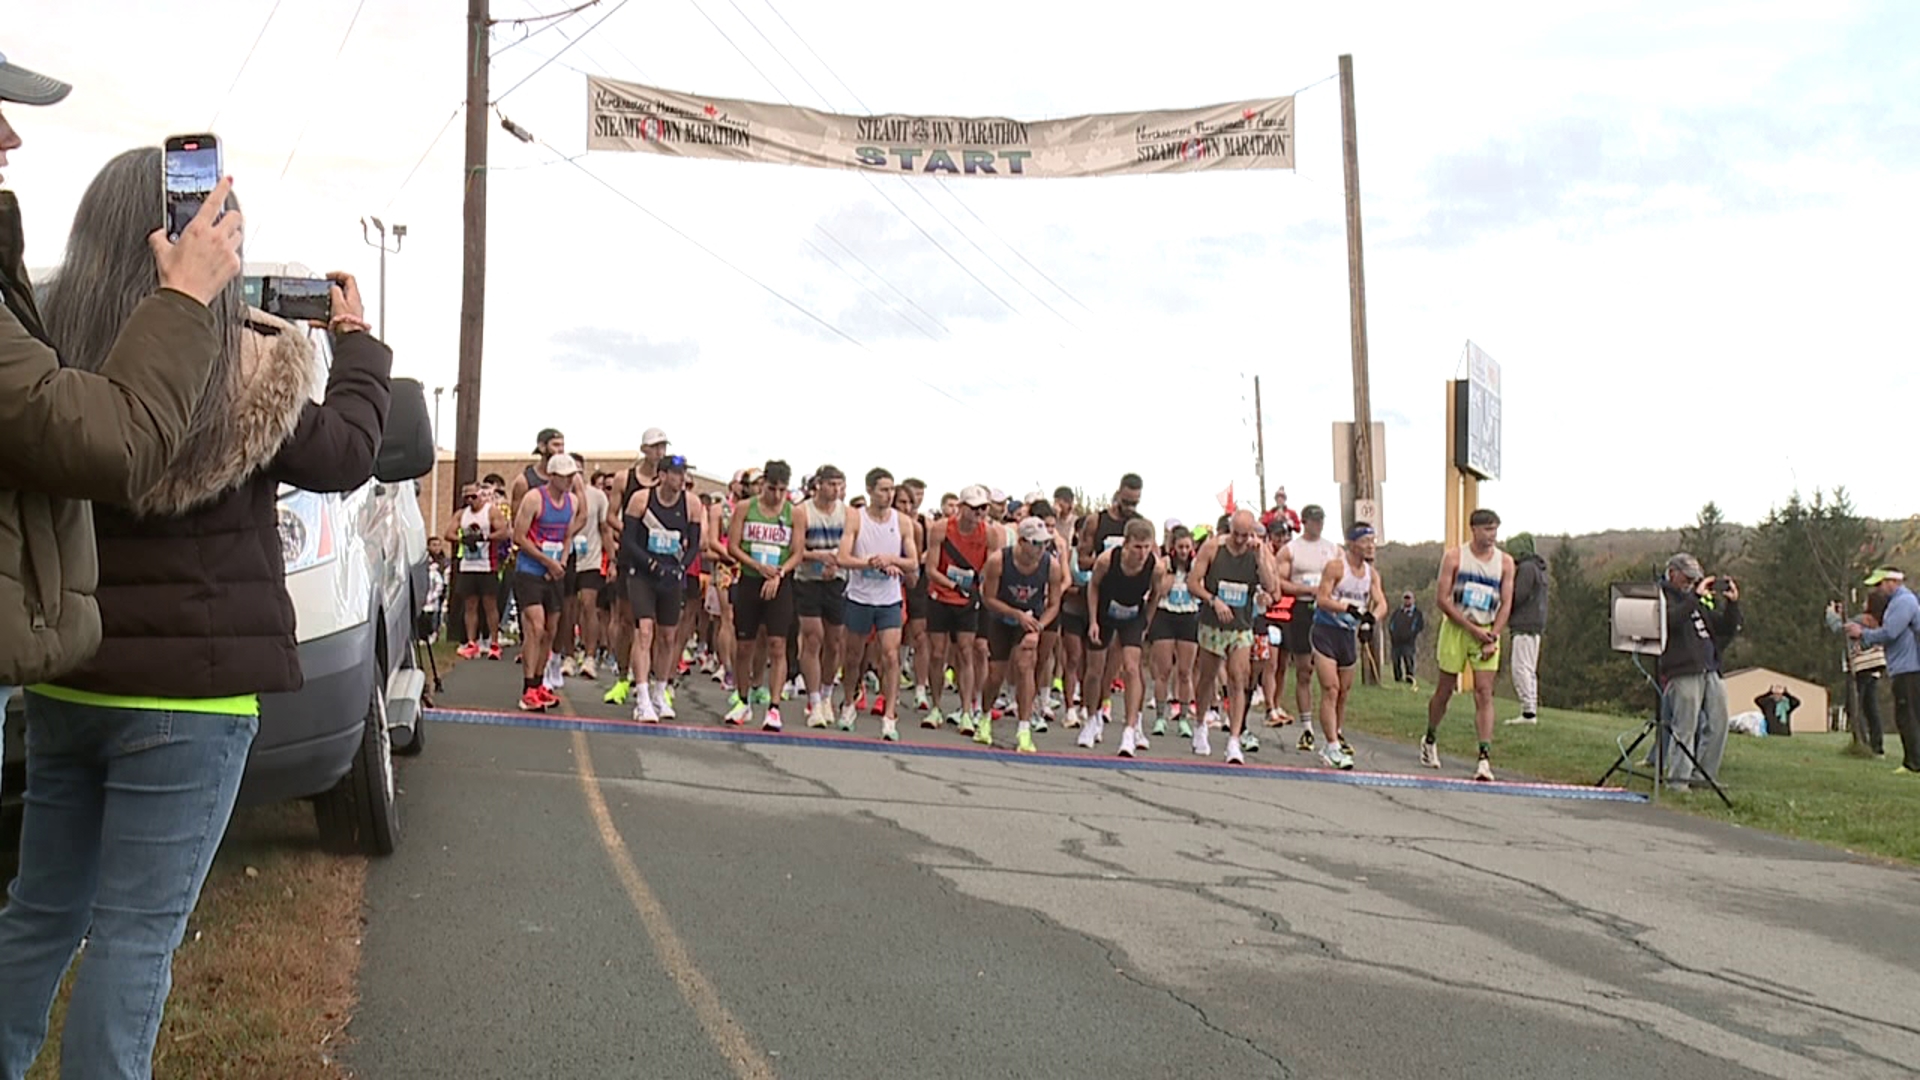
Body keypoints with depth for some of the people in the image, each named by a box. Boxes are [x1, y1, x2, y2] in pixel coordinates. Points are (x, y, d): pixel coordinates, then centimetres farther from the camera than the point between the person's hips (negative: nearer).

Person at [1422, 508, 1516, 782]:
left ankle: (1484, 758, -13)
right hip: (1456, 628, -1)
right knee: (1444, 690, 7)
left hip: (1487, 633, 1)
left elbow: (1506, 604, 2)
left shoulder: (1505, 562, 3)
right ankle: (1429, 741, 31)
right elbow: (1442, 598, -7)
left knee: (1484, 693, -9)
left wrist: (1493, 636, -10)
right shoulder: (1454, 556, -4)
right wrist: (1473, 629, -12)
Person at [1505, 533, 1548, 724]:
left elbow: (1517, 596, -18)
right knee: (1530, 670, 12)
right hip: (1534, 625, 10)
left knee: (1521, 668, -10)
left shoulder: (1527, 568, -13)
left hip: (1525, 625, -10)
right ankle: (1531, 710, 14)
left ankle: (1528, 712, -13)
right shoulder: (1537, 568, 20)